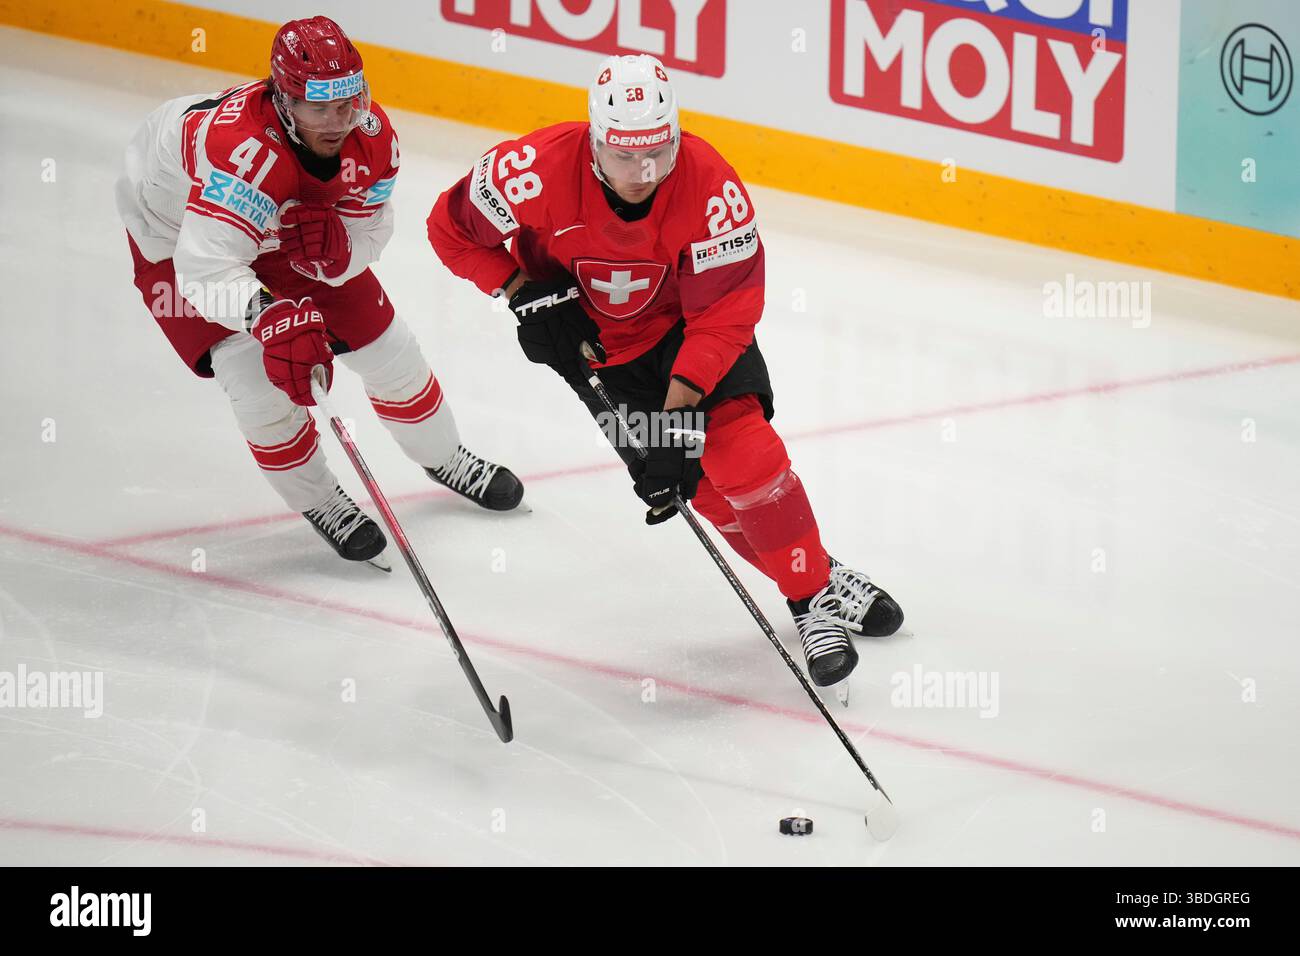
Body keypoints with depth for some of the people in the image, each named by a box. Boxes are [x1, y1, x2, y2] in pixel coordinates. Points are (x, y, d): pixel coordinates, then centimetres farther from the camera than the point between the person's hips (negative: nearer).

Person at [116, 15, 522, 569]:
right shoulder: (246, 149, -46)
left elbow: (368, 231, -14)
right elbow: (204, 267, -53)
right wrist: (271, 317, -69)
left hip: (291, 219, 6)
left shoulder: (372, 135, -25)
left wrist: (335, 243, -38)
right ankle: (317, 503, 8)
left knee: (382, 342, 9)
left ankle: (444, 459, 36)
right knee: (259, 379, -18)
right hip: (176, 228, -5)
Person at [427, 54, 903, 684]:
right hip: (595, 337, 1)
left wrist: (681, 399, -33)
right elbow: (453, 226, -15)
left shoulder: (709, 185, -31)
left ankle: (819, 586, -1)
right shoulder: (543, 170, -31)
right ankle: (814, 594, 7)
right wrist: (526, 294, -22)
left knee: (741, 449, -18)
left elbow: (727, 307, -26)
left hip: (687, 321, -1)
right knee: (693, 480, -6)